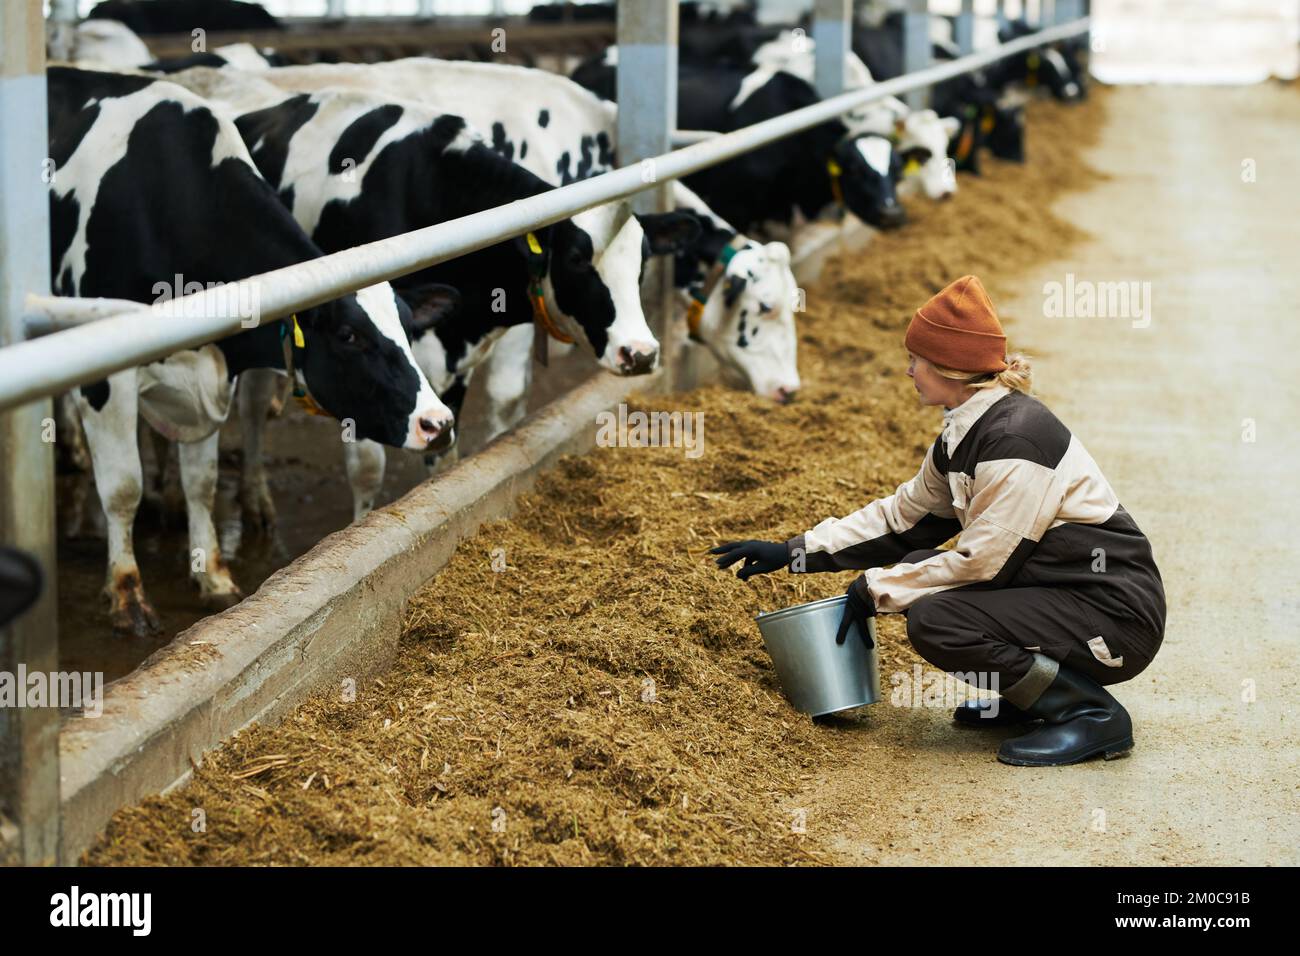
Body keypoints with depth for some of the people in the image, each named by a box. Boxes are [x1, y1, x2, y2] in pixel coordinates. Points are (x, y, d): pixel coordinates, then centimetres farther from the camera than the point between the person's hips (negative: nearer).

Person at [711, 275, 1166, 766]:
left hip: (1117, 617, -9)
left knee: (934, 621, -22)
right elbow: (902, 515, 17)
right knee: (919, 567, 7)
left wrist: (876, 590, -10)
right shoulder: (965, 433, 6)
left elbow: (981, 562, -21)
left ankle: (1092, 711, -11)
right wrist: (793, 553, 15)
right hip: (1054, 590, 9)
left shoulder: (1014, 438, -23)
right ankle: (1030, 697, 12)